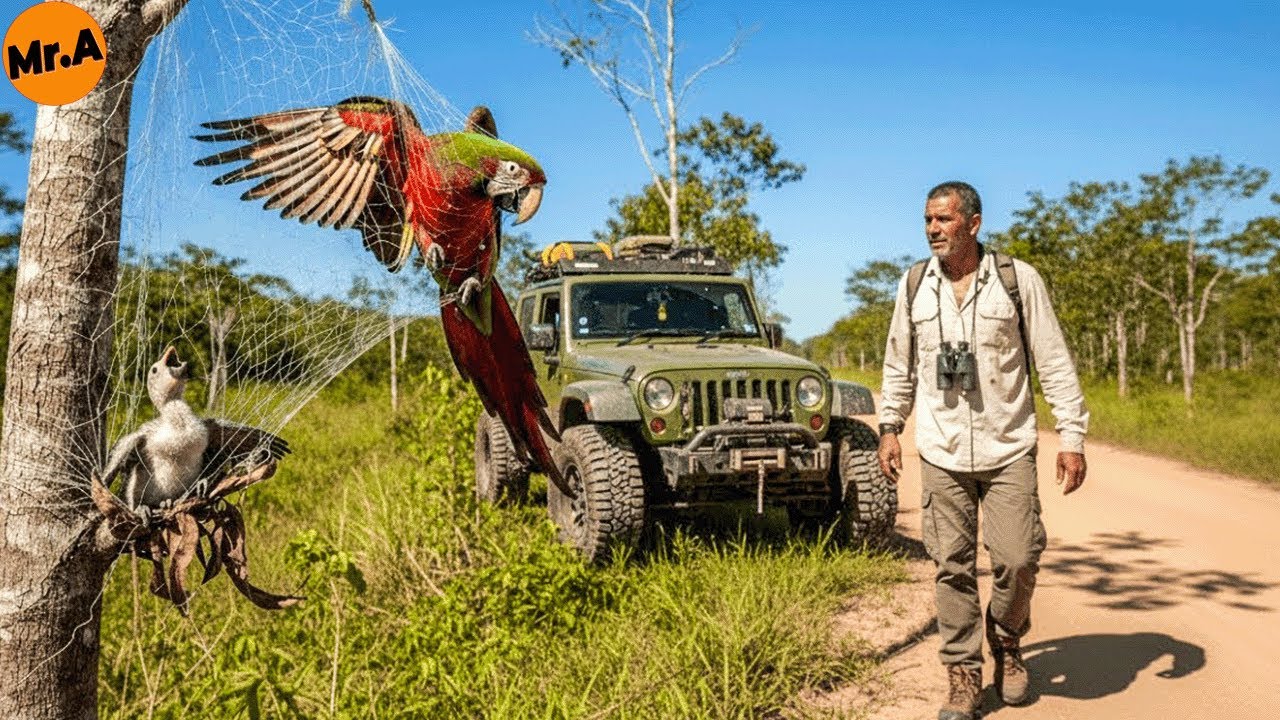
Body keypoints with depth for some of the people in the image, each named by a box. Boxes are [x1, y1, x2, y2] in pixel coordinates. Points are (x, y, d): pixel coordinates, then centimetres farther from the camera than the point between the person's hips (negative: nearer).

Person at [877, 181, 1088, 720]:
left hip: (1008, 451, -2)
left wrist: (1072, 436, -6)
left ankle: (1006, 644, 26)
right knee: (952, 568, 3)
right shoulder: (914, 286, 4)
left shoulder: (1019, 280, -4)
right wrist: (890, 427, 10)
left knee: (1017, 558, -4)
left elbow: (1055, 363, -2)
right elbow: (899, 364, 14)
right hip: (941, 454, 2)